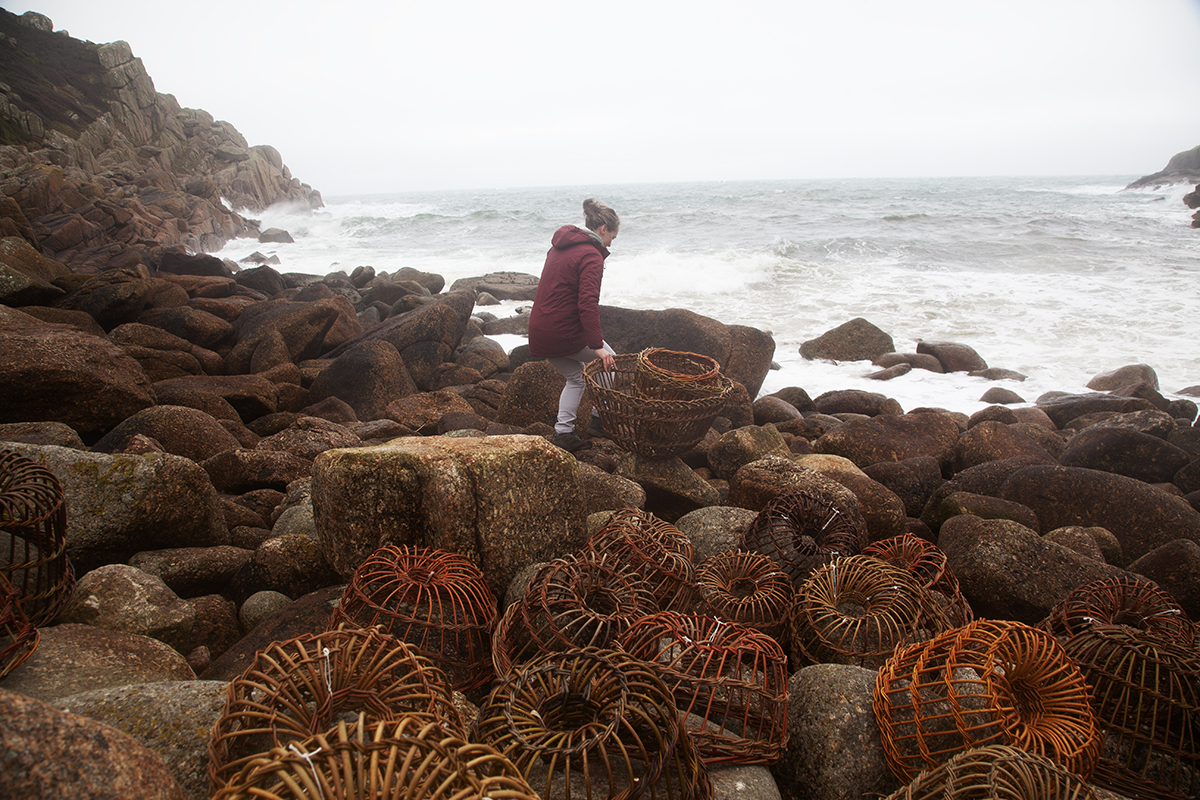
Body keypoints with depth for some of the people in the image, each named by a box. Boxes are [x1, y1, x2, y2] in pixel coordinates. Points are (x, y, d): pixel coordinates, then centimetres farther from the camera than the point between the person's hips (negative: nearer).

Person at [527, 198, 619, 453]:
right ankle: (600, 418, 19)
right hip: (565, 332, -8)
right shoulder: (591, 256, -15)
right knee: (607, 362, 16)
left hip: (539, 331, 8)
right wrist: (597, 345, -25)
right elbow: (588, 304, -24)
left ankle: (563, 432, 15)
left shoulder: (559, 247, 14)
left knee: (575, 378, 24)